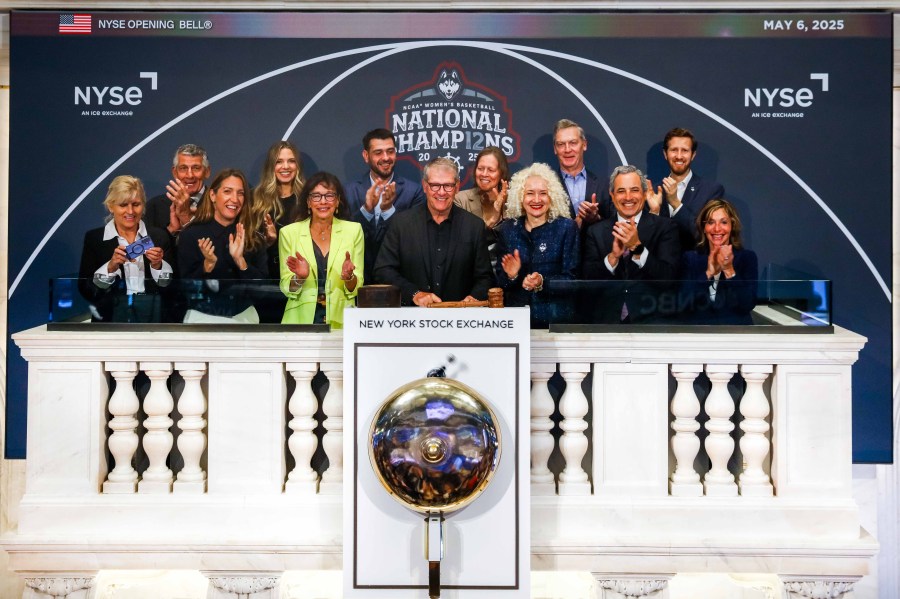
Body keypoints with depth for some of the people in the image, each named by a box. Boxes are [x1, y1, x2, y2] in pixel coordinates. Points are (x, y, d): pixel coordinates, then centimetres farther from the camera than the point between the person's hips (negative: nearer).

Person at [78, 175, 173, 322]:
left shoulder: (158, 236, 10)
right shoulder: (94, 238, 7)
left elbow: (171, 285, 7)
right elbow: (85, 289, 1)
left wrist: (157, 265, -8)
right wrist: (111, 267, -11)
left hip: (152, 314, 1)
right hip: (111, 315, -1)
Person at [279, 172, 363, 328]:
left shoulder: (353, 230, 6)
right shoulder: (289, 233, 5)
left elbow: (356, 288, 6)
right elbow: (287, 289, 6)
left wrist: (348, 276, -13)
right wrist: (299, 277, -13)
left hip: (340, 321, 1)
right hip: (301, 320, -1)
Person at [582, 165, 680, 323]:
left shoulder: (664, 227, 5)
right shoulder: (596, 232, 9)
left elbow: (667, 279, -4)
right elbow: (588, 281, 2)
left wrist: (637, 247, -16)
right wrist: (613, 256, -14)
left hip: (652, 319, -1)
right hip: (608, 320, 1)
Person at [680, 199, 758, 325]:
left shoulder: (747, 257, 5)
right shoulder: (690, 258, 6)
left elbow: (748, 305, -5)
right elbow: (685, 303, -4)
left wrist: (729, 271, -15)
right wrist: (708, 273, -14)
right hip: (698, 328, 0)